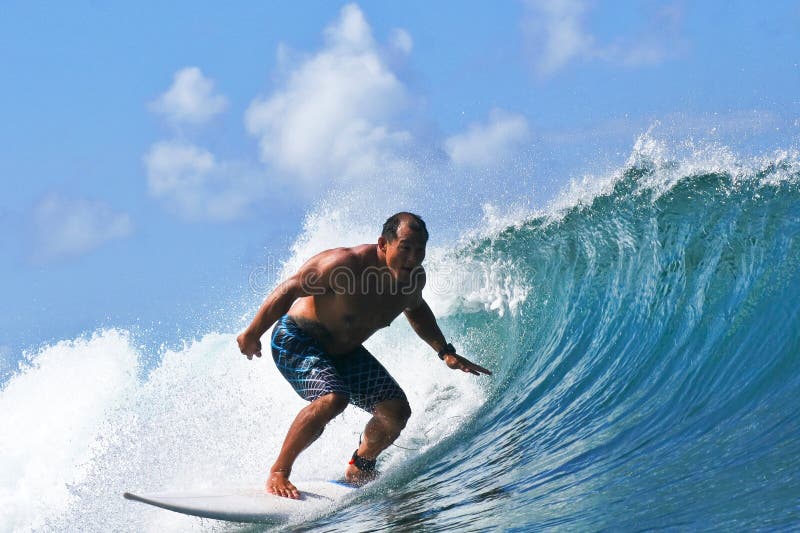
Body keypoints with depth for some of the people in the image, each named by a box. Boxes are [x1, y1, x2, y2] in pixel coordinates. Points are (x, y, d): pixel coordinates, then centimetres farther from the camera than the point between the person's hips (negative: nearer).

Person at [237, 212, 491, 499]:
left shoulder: (413, 277, -10)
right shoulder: (346, 264, -32)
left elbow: (416, 309, 15)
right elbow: (288, 290, -22)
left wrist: (445, 352, 10)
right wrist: (252, 334, -15)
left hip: (343, 351, 7)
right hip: (296, 340, -7)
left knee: (396, 411, -2)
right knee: (333, 399, -33)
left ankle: (359, 470, 24)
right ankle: (278, 474, -20)